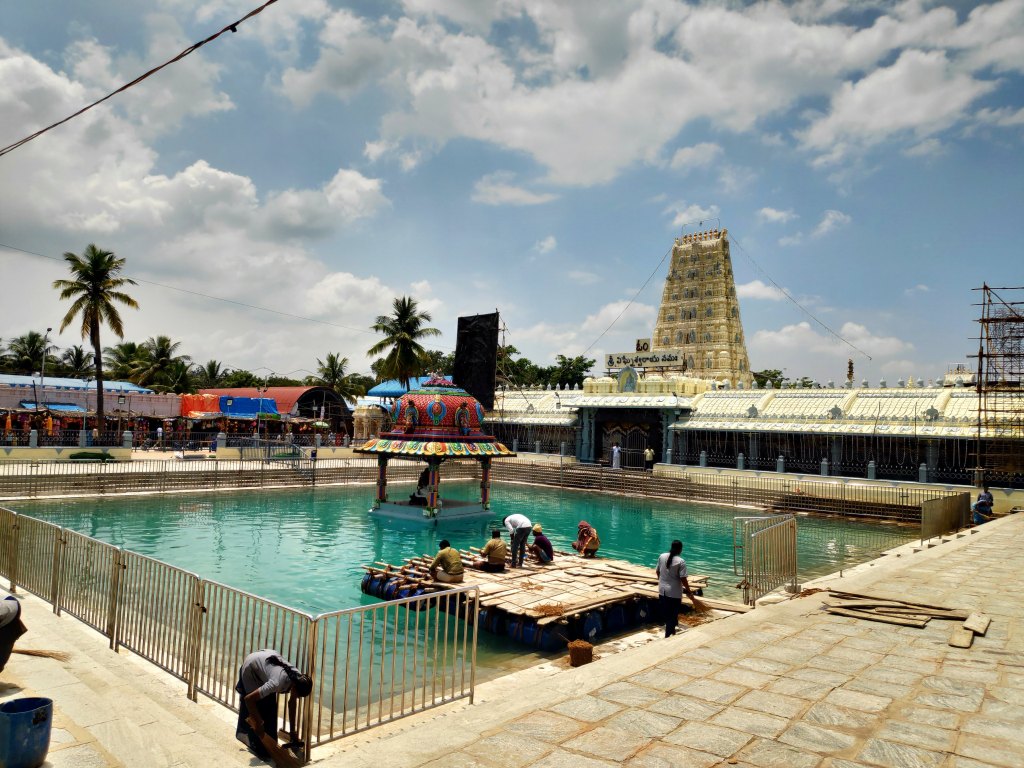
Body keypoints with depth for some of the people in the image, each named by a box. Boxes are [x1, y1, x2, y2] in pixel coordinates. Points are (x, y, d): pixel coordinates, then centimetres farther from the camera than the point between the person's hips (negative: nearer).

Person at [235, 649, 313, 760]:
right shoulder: (278, 682, -41)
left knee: (270, 707, 4)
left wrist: (292, 730, -1)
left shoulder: (298, 679, -22)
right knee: (259, 708, -8)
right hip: (250, 668, -6)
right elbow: (249, 699, -35)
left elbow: (292, 703, -4)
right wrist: (258, 723, -24)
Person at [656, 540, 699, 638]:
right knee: (672, 615, 7)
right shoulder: (681, 561, -17)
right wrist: (689, 591, -4)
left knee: (665, 614, 19)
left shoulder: (662, 556, -1)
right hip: (674, 593, -5)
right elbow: (683, 579, -17)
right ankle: (668, 636, 10)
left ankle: (671, 630, 38)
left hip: (662, 590, 5)